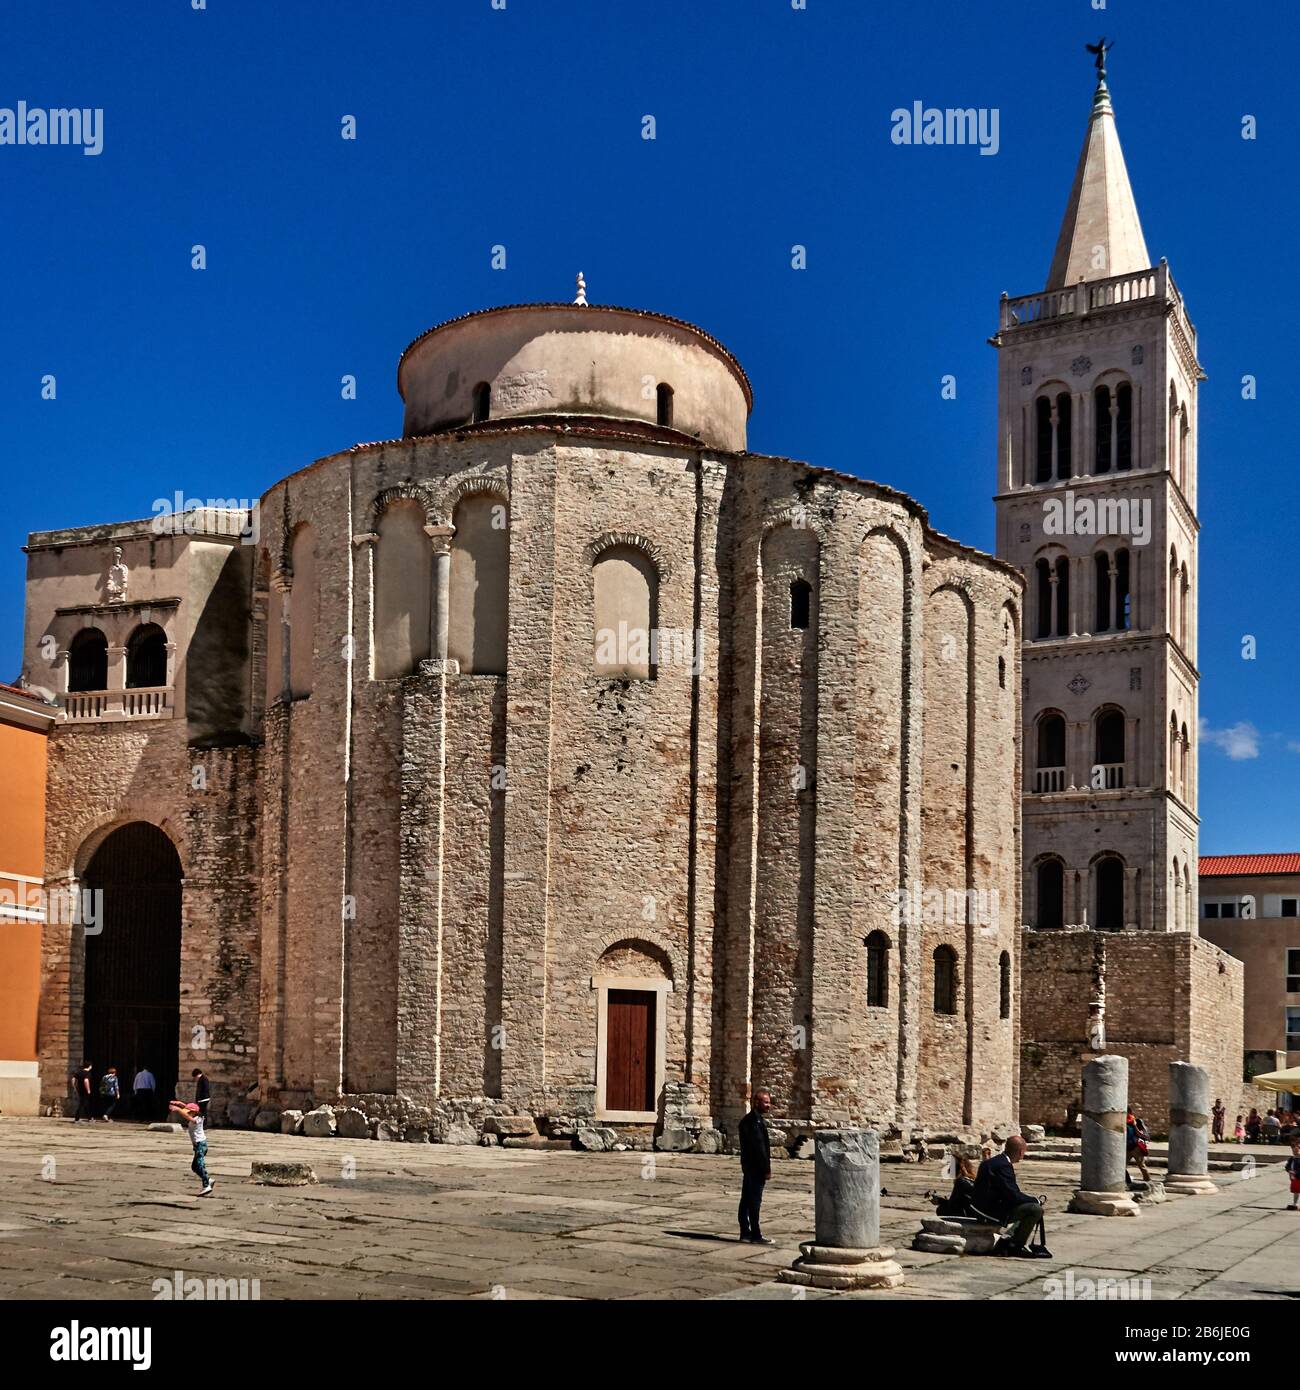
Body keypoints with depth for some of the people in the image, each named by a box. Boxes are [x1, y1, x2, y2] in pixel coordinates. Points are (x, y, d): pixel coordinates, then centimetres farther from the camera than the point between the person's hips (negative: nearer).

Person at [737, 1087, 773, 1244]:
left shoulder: (752, 1120, 16)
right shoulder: (754, 1121, -17)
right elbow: (758, 1147, -21)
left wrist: (765, 1168, 17)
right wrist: (766, 1169, -18)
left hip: (749, 1168, 11)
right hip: (755, 1168, -11)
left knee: (747, 1200, 12)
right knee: (754, 1201, -7)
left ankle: (745, 1232, 18)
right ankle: (755, 1235, -4)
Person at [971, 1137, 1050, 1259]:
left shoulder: (991, 1162, 13)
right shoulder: (1003, 1165, -19)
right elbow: (1013, 1195, -22)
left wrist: (1033, 1199, 13)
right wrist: (1036, 1200, -7)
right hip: (990, 1212, -11)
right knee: (1036, 1210, -15)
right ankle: (1015, 1246, -4)